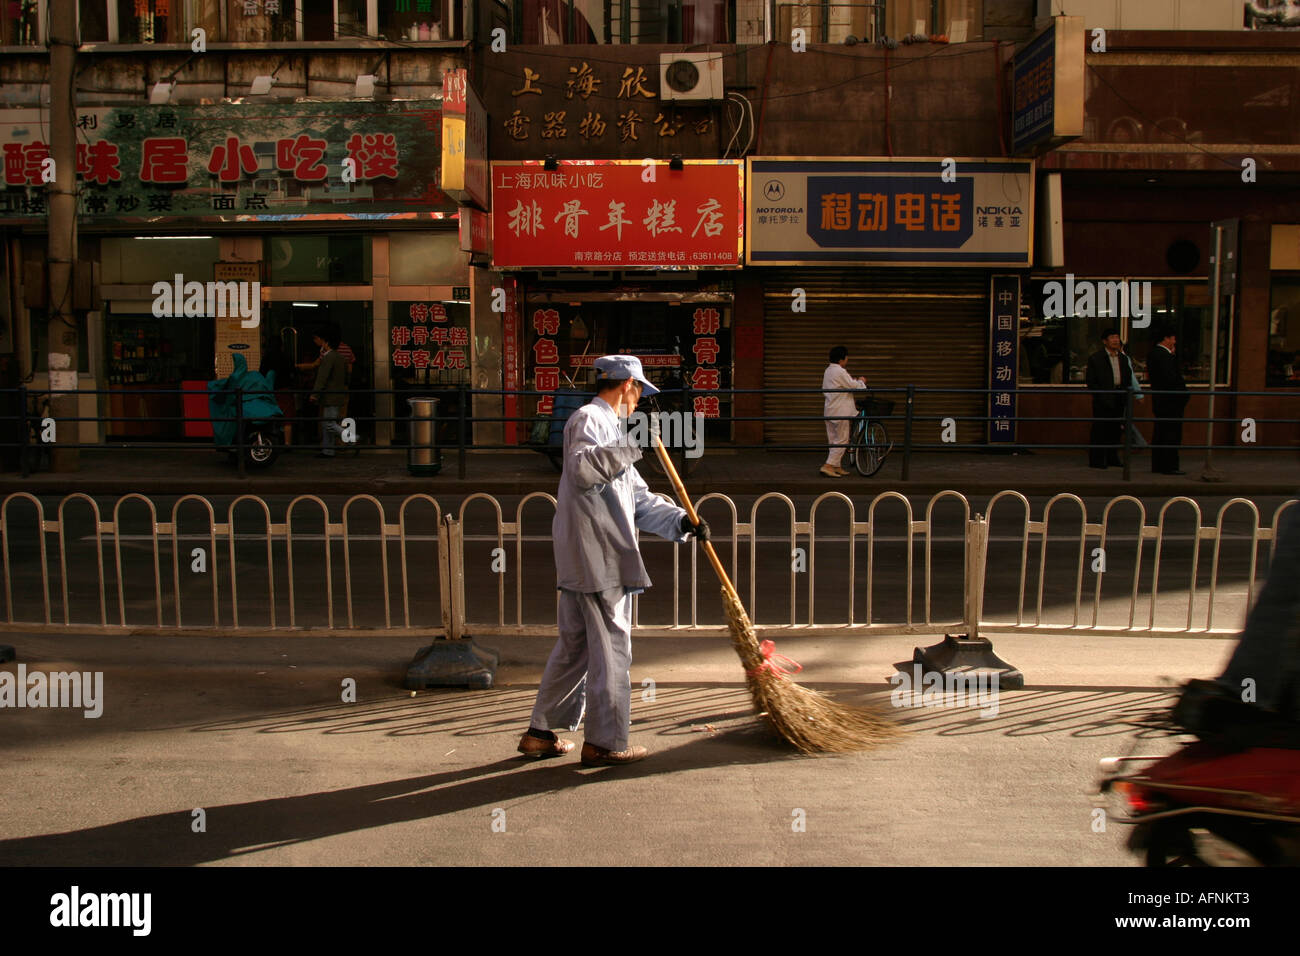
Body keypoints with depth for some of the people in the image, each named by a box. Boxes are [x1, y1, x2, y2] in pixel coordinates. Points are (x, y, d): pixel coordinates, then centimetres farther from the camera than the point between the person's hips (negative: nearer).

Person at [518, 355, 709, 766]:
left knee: (574, 646, 15)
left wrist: (681, 521, 10)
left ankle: (541, 733, 24)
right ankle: (605, 741, 8)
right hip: (596, 557, -10)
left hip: (582, 559, 10)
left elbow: (638, 499, 21)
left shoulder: (609, 427, 25)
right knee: (610, 648, -2)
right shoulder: (588, 419, -7)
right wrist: (634, 444, -24)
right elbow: (581, 468, -27)